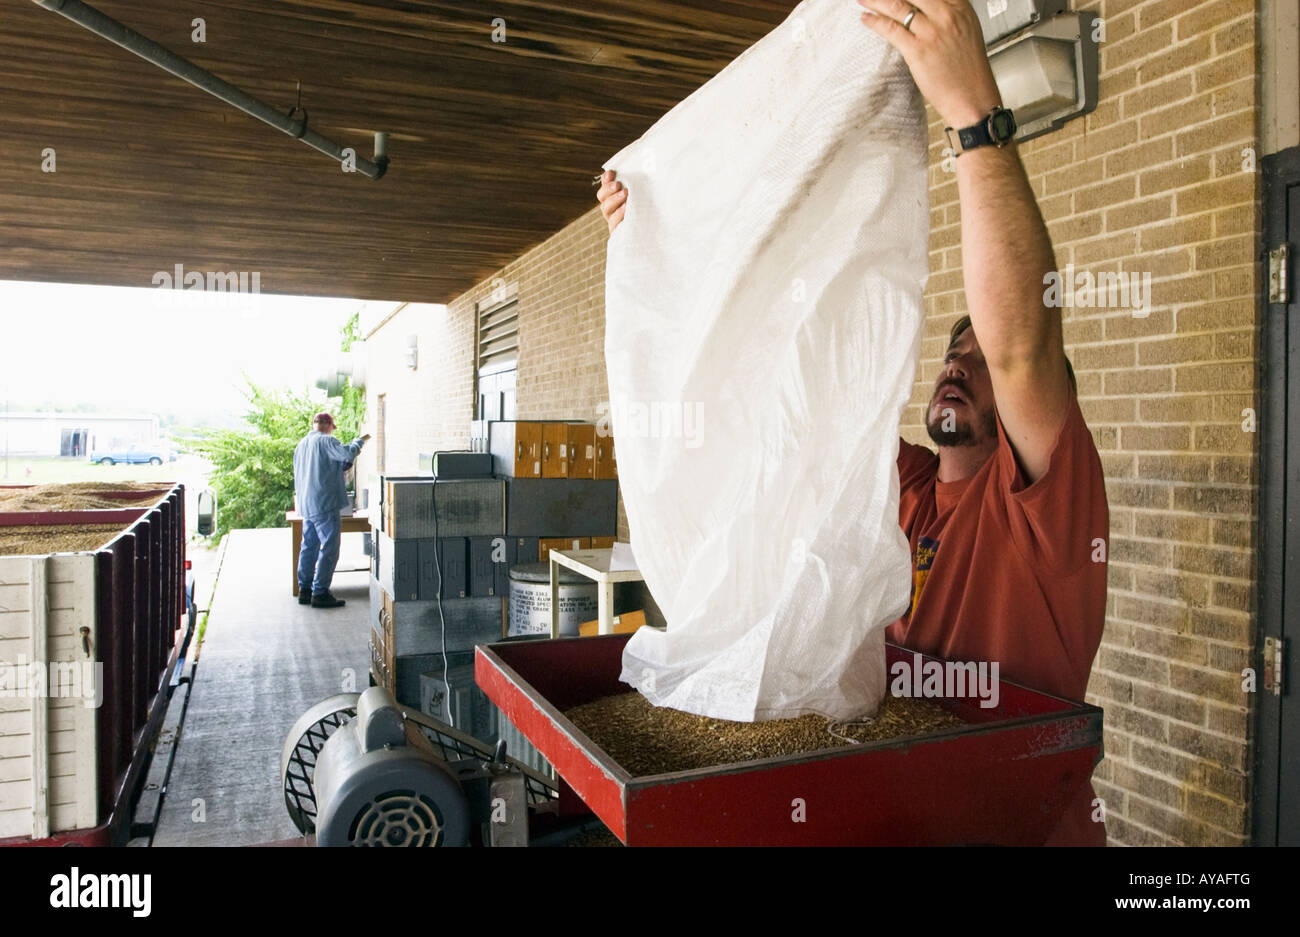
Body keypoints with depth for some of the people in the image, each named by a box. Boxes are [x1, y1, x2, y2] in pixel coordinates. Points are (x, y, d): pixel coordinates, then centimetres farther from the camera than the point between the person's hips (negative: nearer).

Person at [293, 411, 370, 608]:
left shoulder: (301, 445, 19)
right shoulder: (325, 441, -9)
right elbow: (348, 454, -22)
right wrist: (360, 440, -4)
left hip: (306, 505, 9)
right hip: (324, 504, -9)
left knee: (309, 547, 14)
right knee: (329, 549, -6)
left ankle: (304, 590, 17)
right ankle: (320, 593, -7)